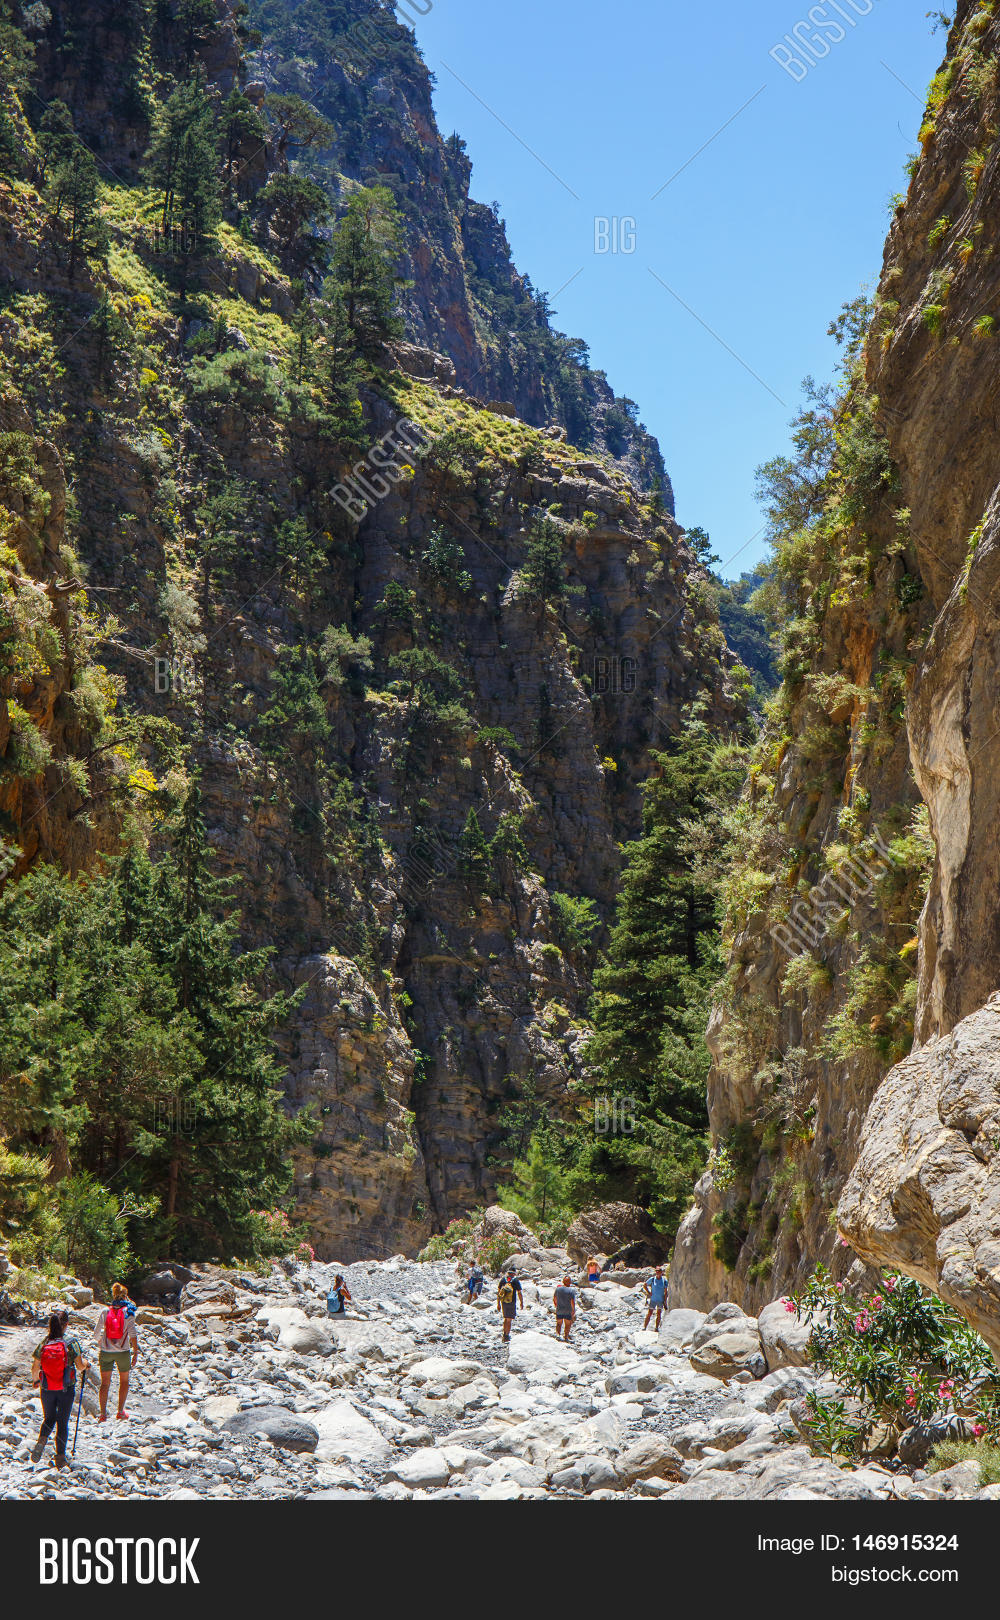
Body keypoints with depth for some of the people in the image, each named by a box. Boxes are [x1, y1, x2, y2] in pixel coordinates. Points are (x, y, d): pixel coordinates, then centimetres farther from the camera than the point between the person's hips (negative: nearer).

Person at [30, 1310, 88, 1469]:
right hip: (66, 1389, -2)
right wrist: (86, 1364, 15)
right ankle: (60, 1458, 16)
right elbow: (80, 1367, -8)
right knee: (63, 1422, 11)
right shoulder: (71, 1342, -14)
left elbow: (35, 1368, 2)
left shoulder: (43, 1343, -6)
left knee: (49, 1418, 23)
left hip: (47, 1389, 2)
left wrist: (35, 1380, 23)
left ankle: (41, 1439, -4)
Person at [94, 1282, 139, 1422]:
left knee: (105, 1383, 9)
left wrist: (100, 1346, 20)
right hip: (123, 1352, -1)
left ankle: (103, 1414, 2)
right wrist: (135, 1352, -5)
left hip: (106, 1352, 1)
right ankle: (120, 1412, 20)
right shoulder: (128, 1312, -8)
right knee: (124, 1381, 17)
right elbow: (133, 1334, -12)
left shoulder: (105, 1311, -3)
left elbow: (97, 1333, 1)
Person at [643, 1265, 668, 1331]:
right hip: (653, 1299, -1)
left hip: (661, 1300, 1)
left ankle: (656, 1328, 17)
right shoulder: (652, 1279, -4)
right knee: (649, 1314, -3)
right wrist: (648, 1293, -1)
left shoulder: (664, 1280, -1)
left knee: (659, 1314, 7)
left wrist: (665, 1301, 0)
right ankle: (644, 1327, 1)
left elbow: (665, 1292, 3)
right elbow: (644, 1285, 8)